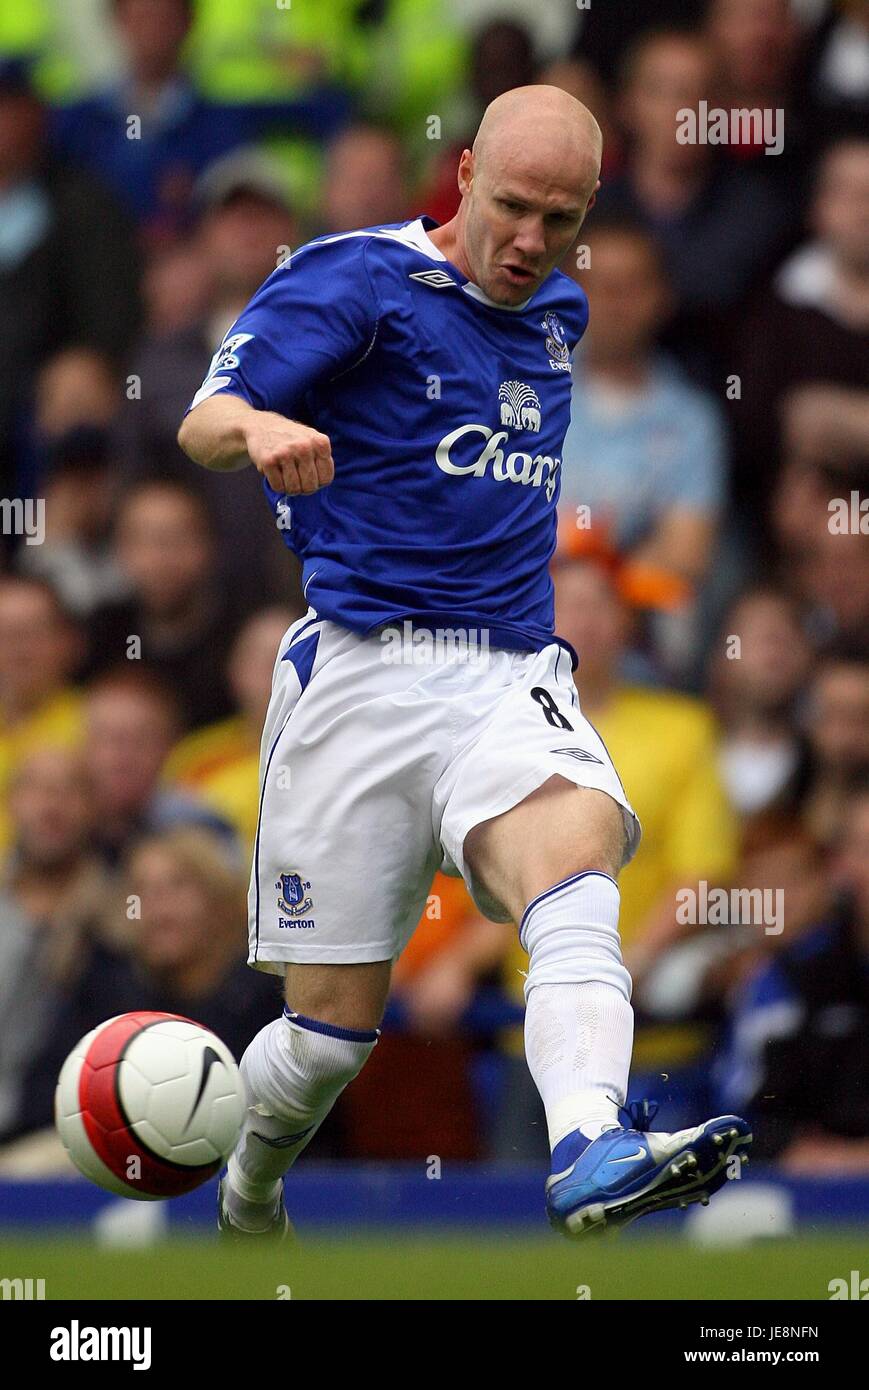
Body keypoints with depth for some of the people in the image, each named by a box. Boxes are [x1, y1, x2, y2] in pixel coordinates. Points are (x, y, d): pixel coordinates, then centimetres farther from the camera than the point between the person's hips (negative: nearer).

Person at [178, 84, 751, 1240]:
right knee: (332, 1031, -1)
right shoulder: (362, 281, -3)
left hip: (512, 672, 3)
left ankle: (592, 1156, -57)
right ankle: (246, 1207, 33)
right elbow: (202, 425, -14)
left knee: (575, 852, -31)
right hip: (362, 669, -3)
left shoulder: (560, 312, 17)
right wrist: (259, 430, -36)